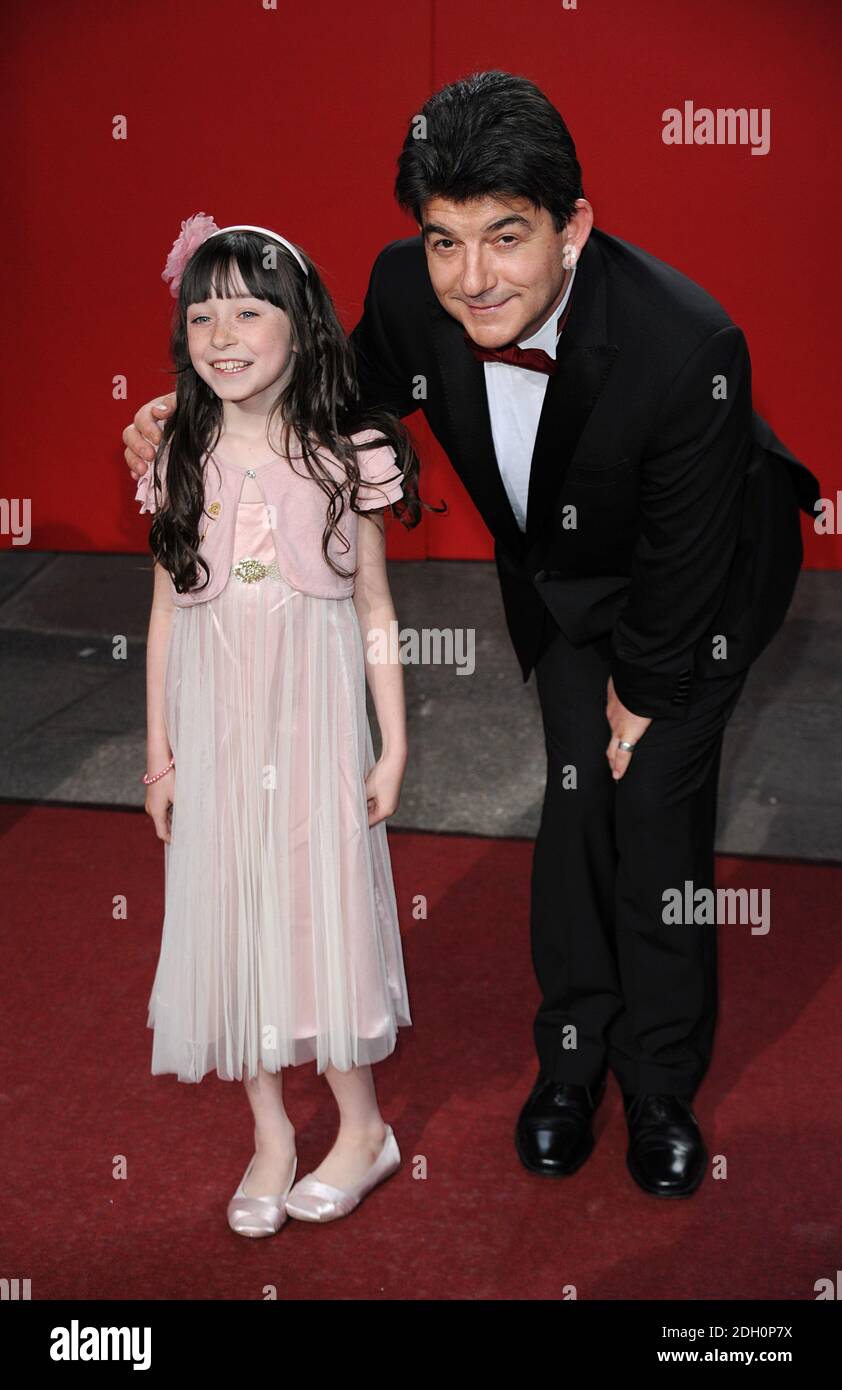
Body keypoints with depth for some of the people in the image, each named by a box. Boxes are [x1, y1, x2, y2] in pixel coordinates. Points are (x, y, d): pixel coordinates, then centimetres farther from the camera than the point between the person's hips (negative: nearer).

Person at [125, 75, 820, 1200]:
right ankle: (573, 1054, 26)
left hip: (700, 582, -3)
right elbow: (350, 405, -1)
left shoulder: (690, 348, -40)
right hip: (559, 569, 4)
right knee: (578, 790, 5)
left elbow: (684, 566, -25)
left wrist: (645, 690, -11)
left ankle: (662, 1087, 17)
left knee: (658, 805, -5)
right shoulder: (409, 289, -25)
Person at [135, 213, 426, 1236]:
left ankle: (362, 1128, 24)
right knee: (227, 916, 8)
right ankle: (269, 1133, 26)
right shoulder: (180, 463, 2)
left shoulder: (343, 457, -4)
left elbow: (376, 608, 0)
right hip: (213, 728, 3)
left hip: (313, 721, -2)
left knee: (323, 903, 4)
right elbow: (166, 610, 6)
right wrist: (158, 749, 5)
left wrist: (394, 744, -2)